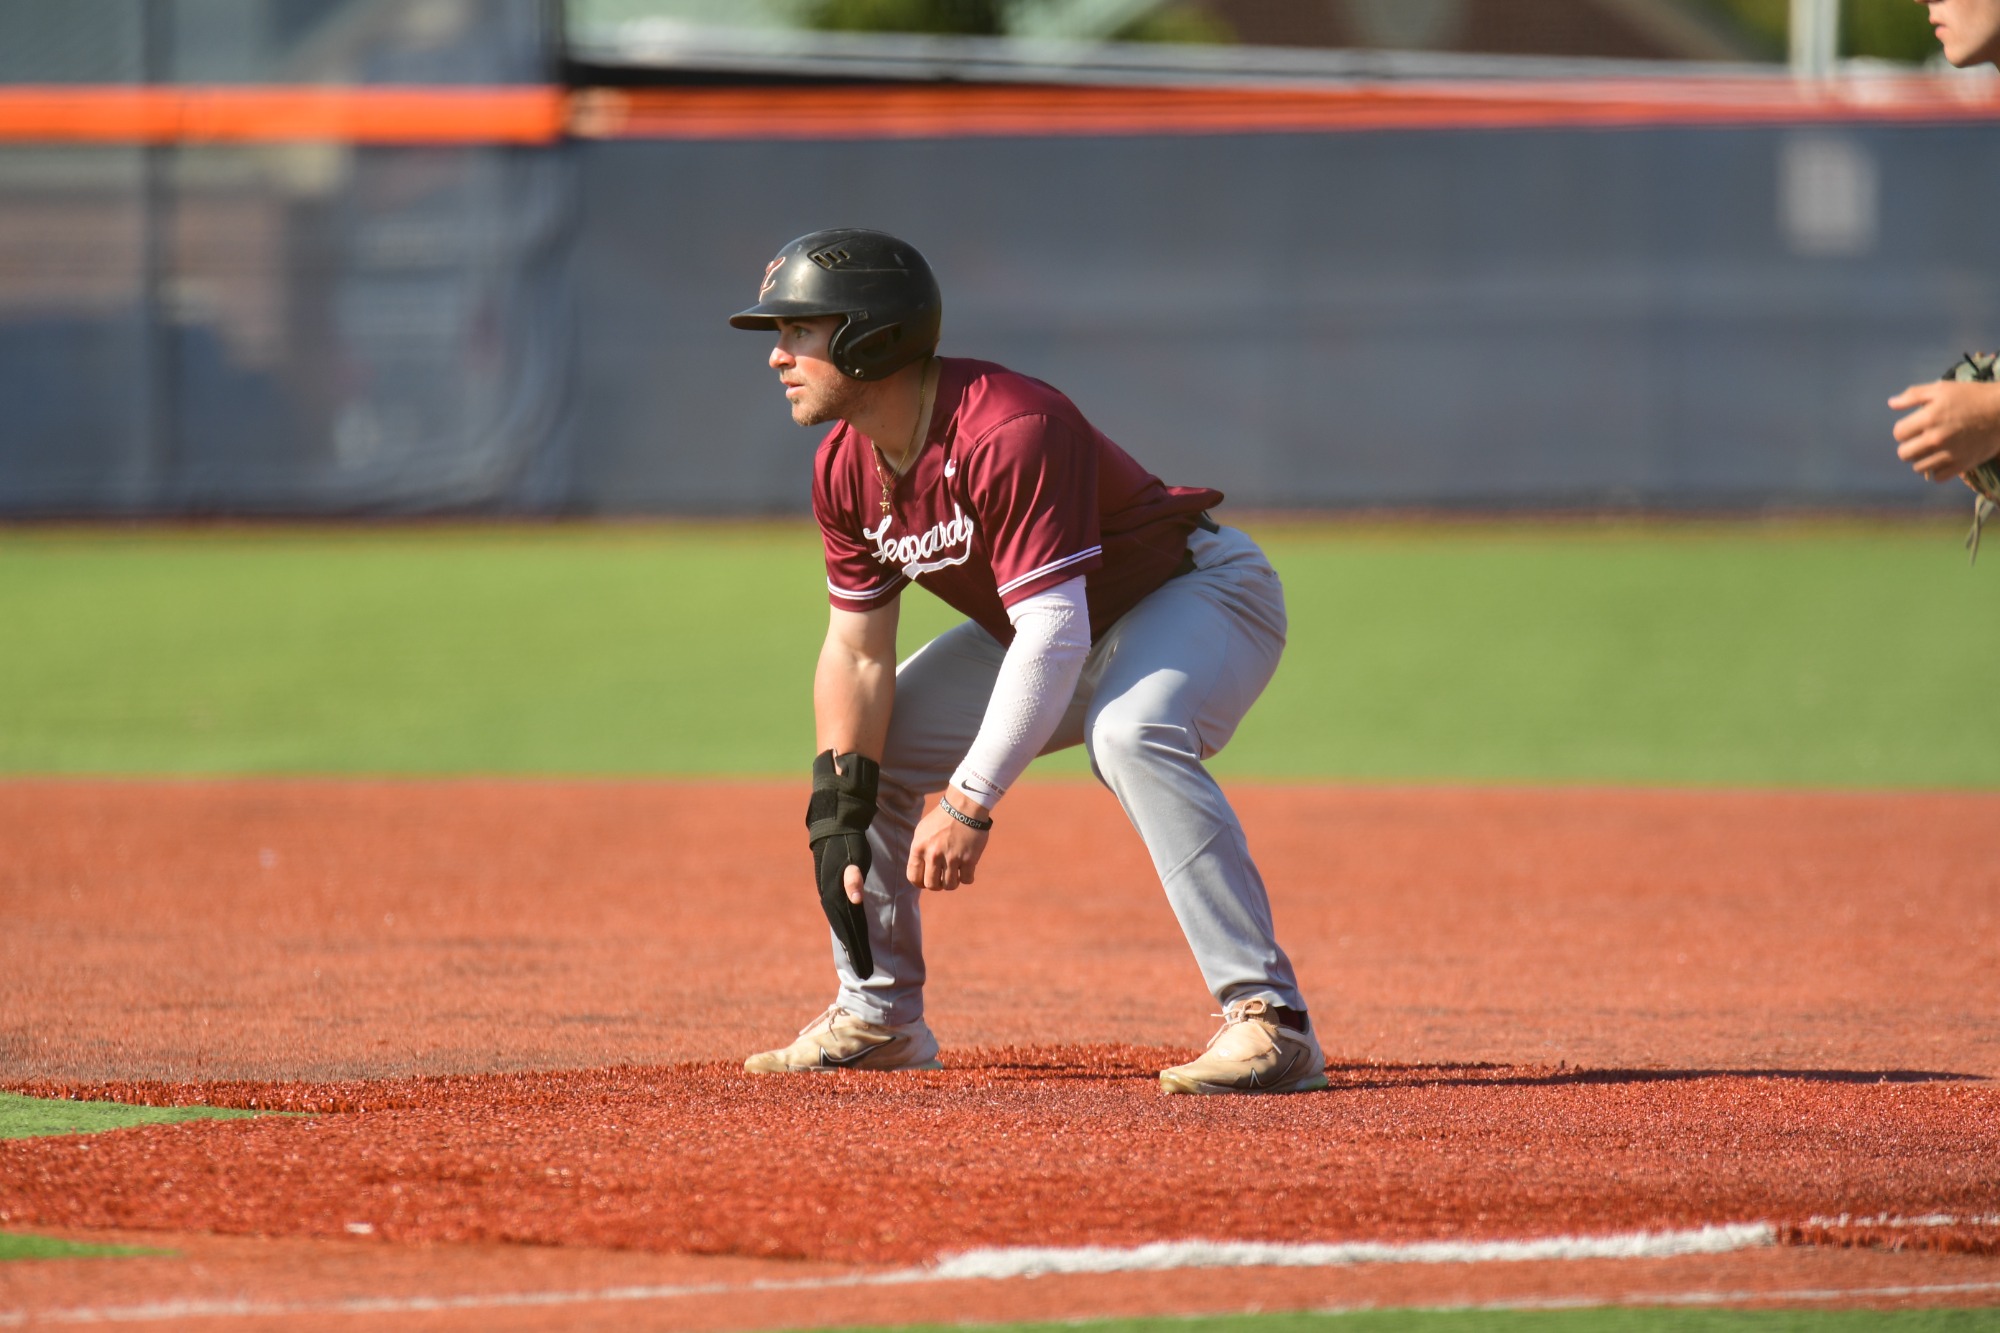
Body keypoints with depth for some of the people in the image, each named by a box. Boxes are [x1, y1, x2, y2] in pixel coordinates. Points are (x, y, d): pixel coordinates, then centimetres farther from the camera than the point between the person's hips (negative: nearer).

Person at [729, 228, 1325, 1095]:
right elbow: (857, 652, -1)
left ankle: (1268, 1018, -37)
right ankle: (879, 1019, 21)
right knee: (862, 745, 5)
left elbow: (1055, 639, -37)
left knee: (1132, 734, -39)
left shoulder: (1010, 431, -34)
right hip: (1037, 631, 9)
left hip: (1198, 592, -9)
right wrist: (838, 812, -13)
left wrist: (969, 801, -38)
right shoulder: (845, 468, -7)